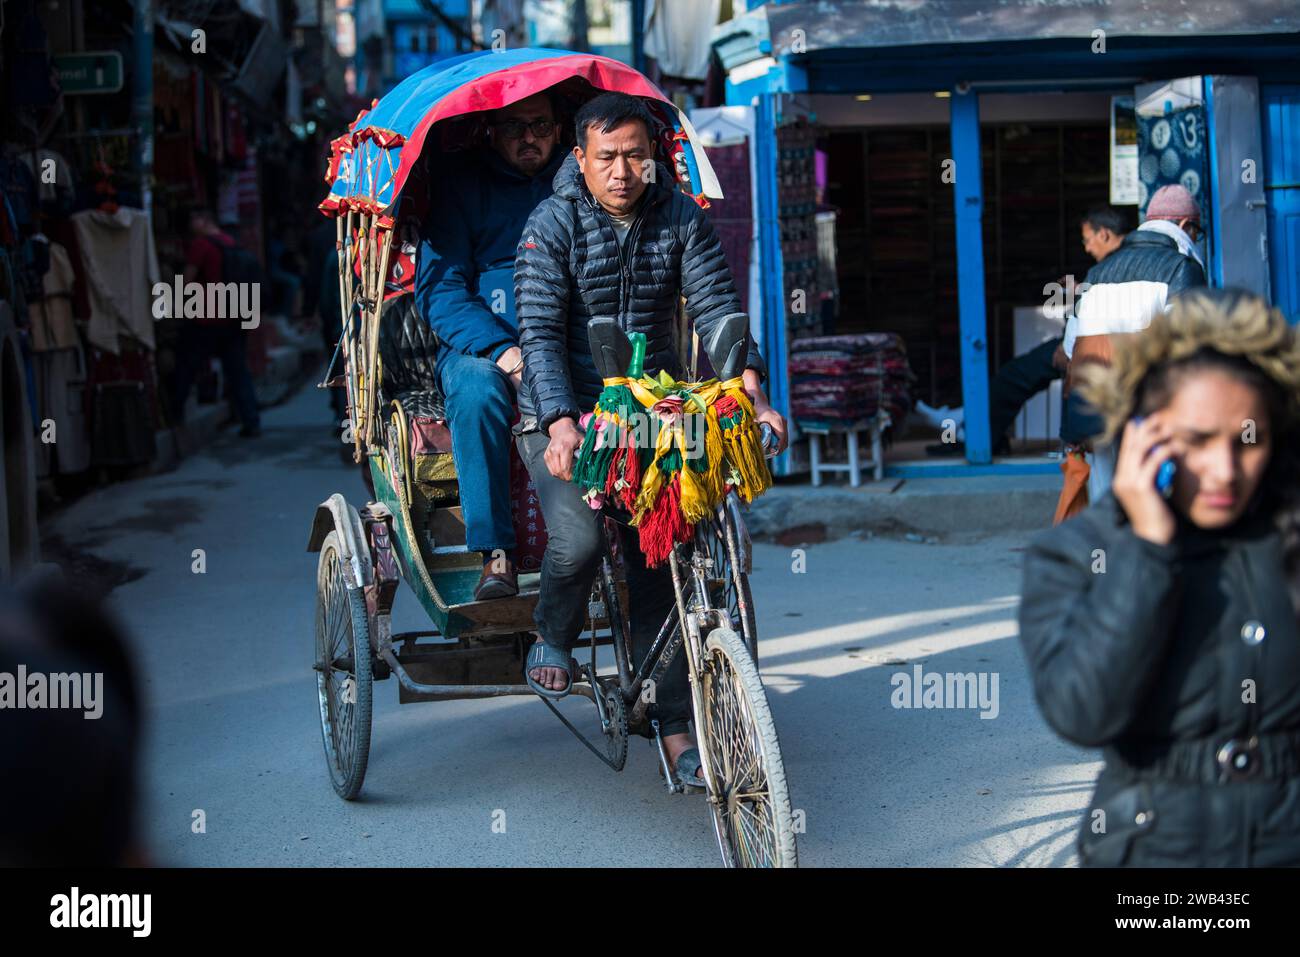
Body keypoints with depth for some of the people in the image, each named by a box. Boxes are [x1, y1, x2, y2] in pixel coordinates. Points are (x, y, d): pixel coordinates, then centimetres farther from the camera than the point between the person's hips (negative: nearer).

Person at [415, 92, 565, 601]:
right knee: (478, 388, -36)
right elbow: (439, 290, -3)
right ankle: (496, 557, -32)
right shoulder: (460, 185, 8)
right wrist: (502, 350, -19)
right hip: (480, 347, -1)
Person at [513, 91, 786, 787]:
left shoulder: (681, 219, 1)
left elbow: (717, 306, -7)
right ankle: (552, 638, 7)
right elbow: (540, 333, -15)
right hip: (564, 415, -3)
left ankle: (674, 728, 4)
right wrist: (561, 425, -30)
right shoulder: (552, 225, -8)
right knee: (577, 538, -26)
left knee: (661, 561, -4)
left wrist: (751, 393, -23)